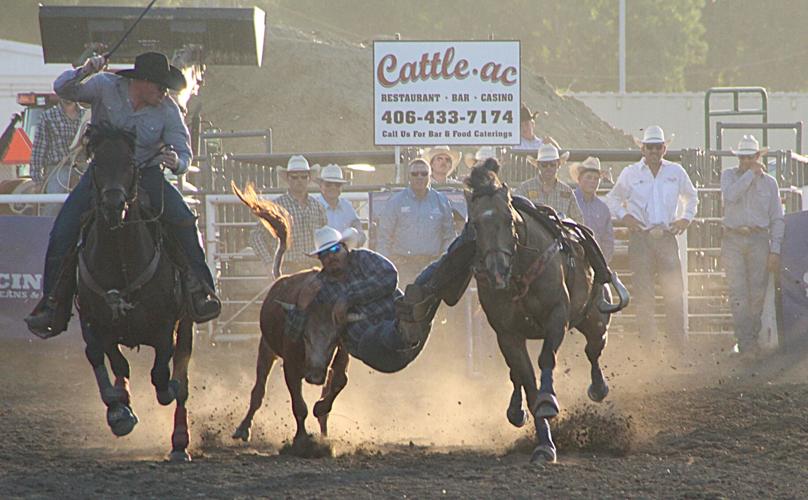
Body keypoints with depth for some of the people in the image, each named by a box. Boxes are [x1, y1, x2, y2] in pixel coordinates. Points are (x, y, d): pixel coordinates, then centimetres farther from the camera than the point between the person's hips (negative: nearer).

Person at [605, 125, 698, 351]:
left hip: (667, 237, 1)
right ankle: (647, 343, 1)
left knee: (674, 291, -3)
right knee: (643, 294, -3)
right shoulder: (630, 173, 5)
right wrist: (624, 216, 0)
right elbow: (613, 198, 16)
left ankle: (678, 345, 0)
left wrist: (686, 218, 10)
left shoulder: (676, 172, 10)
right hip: (640, 237, -1)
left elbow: (691, 197, 25)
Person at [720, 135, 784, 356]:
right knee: (738, 294, -7)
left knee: (757, 292, 2)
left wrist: (775, 250, -1)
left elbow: (777, 219, 7)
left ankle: (752, 336, 15)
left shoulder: (769, 182, 8)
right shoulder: (729, 176, 7)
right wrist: (750, 173, -10)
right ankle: (745, 342, -8)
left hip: (758, 240, 1)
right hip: (733, 240, -1)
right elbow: (730, 195, -15)